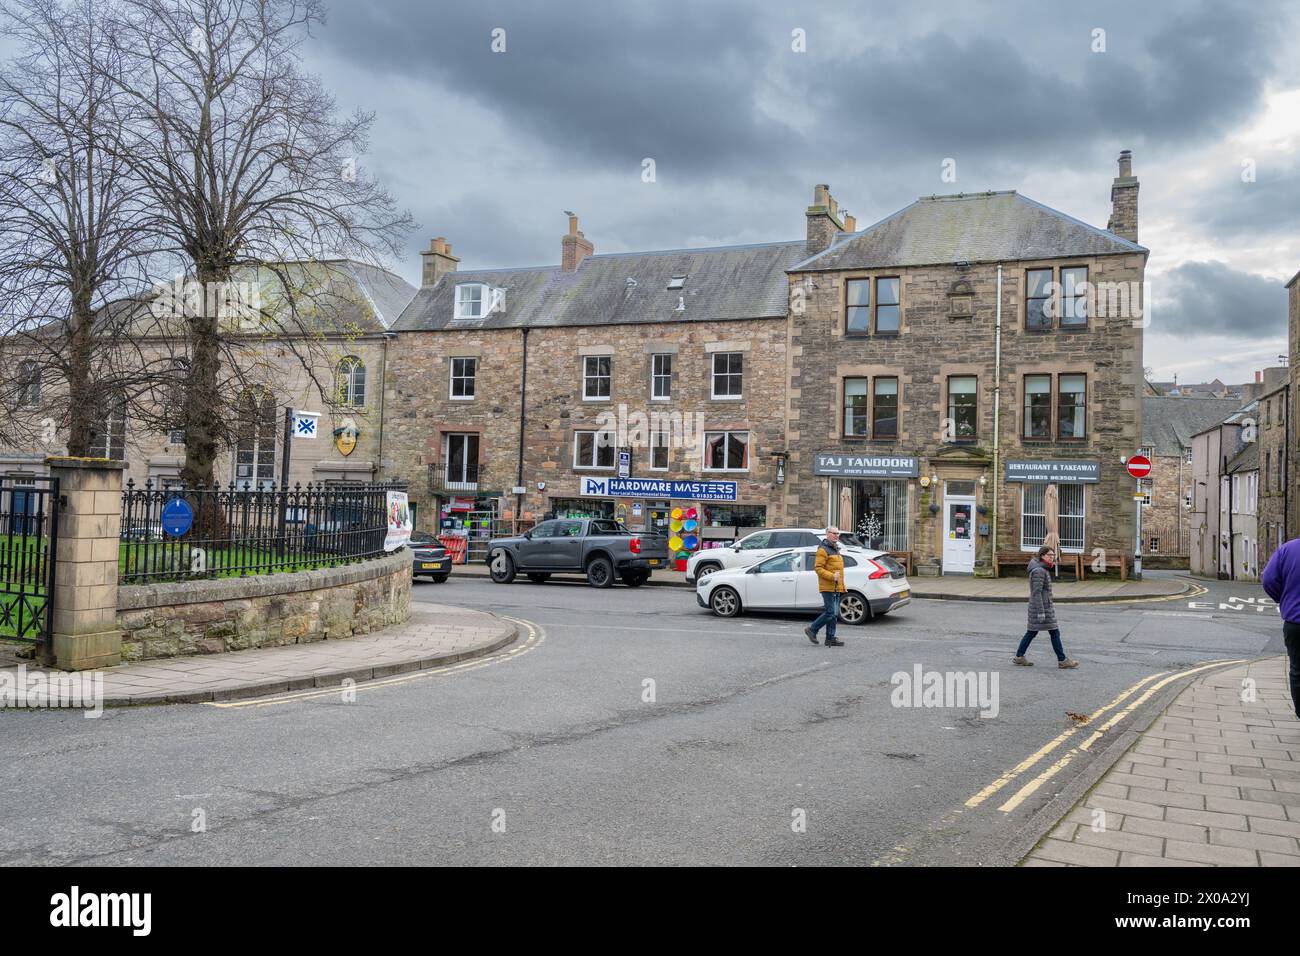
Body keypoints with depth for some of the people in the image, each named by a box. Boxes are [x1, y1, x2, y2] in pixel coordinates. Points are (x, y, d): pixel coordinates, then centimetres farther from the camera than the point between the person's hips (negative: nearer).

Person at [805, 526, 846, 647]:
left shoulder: (836, 549, 22)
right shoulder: (823, 550, -9)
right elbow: (818, 568, -16)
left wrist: (843, 586, 23)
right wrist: (832, 576, -25)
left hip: (836, 588, 9)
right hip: (828, 587, -9)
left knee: (835, 614, 8)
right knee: (830, 613, -12)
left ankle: (830, 639, 12)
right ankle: (812, 629, 2)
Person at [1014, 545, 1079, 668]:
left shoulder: (1042, 569, 14)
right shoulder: (1039, 571, -18)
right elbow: (1036, 593, -22)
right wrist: (1041, 612, -25)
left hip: (1044, 606, 10)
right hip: (1042, 607, -10)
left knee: (1032, 632, 12)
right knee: (1055, 633, -4)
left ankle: (1019, 656, 15)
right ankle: (1062, 660, 2)